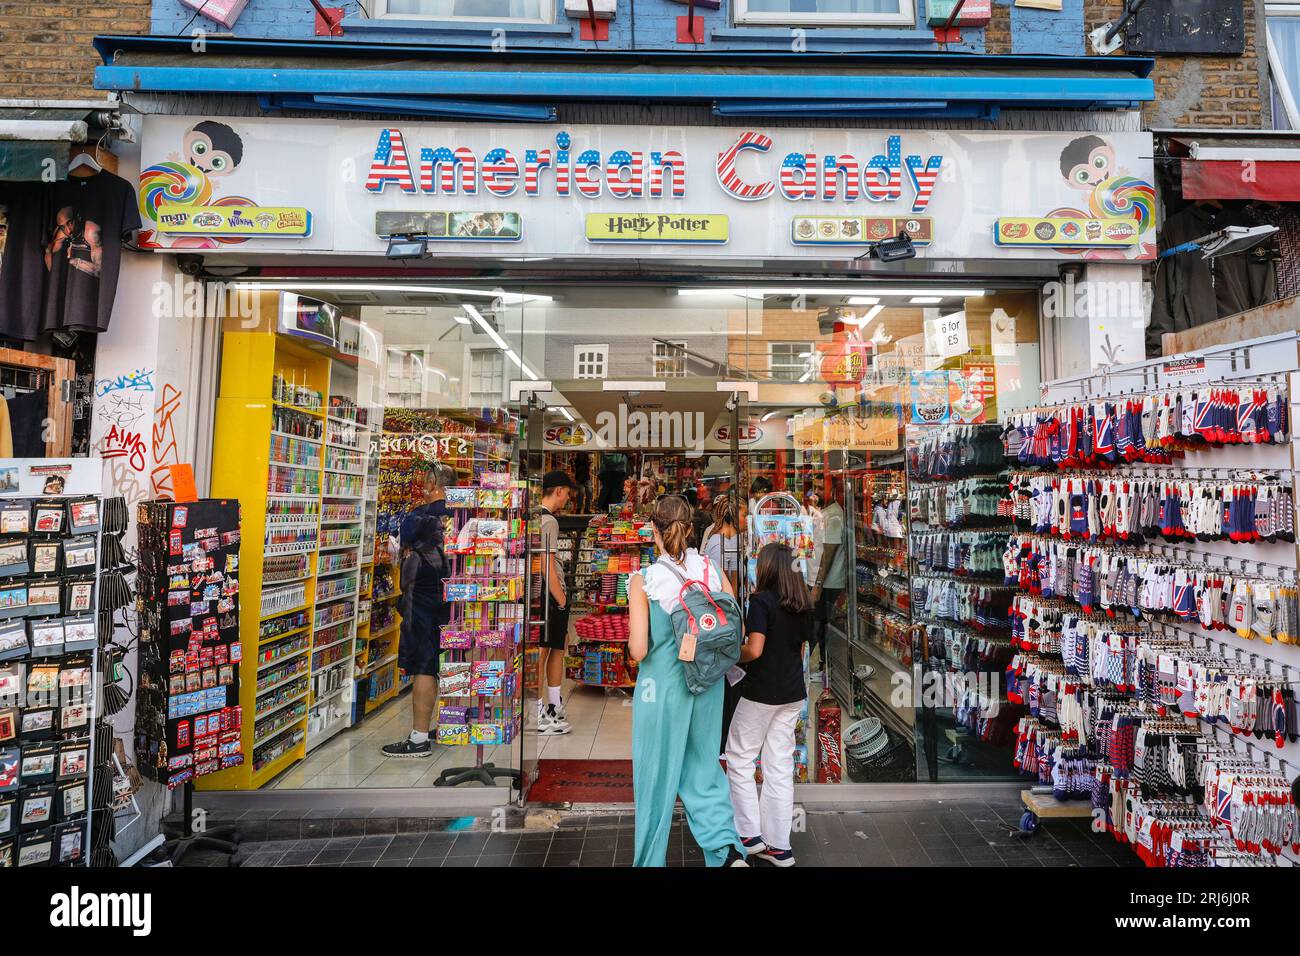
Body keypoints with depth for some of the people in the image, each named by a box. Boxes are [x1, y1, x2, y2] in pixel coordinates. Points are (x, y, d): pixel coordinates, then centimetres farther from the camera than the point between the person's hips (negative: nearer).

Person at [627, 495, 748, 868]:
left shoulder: (644, 581, -14)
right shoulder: (714, 573, -4)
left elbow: (638, 650, -16)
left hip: (661, 686, -3)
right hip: (707, 687, 3)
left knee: (656, 776, 14)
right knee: (702, 768, 21)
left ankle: (650, 860, 30)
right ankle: (727, 847, 9)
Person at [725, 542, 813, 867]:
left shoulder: (761, 600, -15)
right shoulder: (803, 605, 6)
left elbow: (755, 650, -22)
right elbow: (800, 650, 13)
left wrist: (733, 656, -4)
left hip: (761, 692, -7)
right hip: (793, 693, 7)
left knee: (739, 759, 9)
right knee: (780, 766, 11)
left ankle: (749, 835, 14)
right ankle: (778, 845, 18)